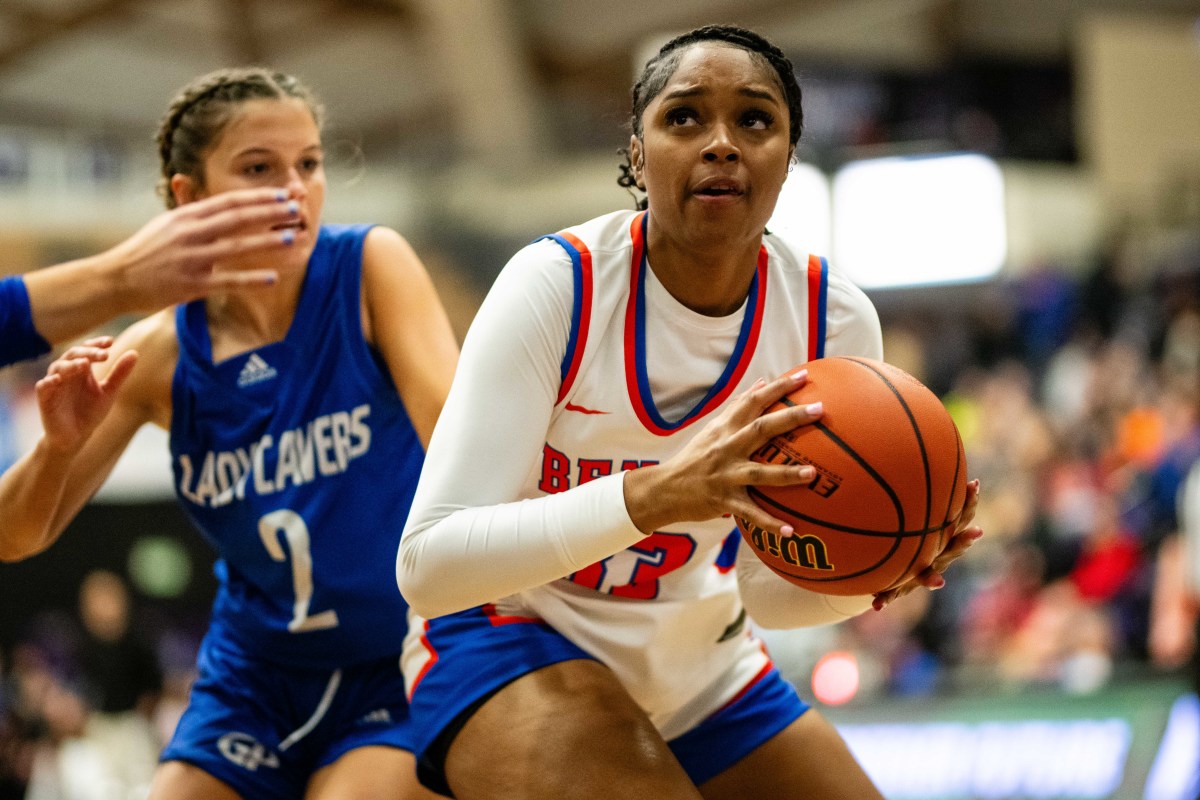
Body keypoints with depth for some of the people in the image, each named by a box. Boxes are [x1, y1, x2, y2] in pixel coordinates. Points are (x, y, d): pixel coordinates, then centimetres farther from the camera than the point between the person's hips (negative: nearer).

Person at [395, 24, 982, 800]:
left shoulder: (834, 319, -10)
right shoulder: (559, 284, -22)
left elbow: (765, 585, 1)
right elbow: (426, 562, -29)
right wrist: (652, 494, -42)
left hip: (699, 664, 6)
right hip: (507, 639, -5)